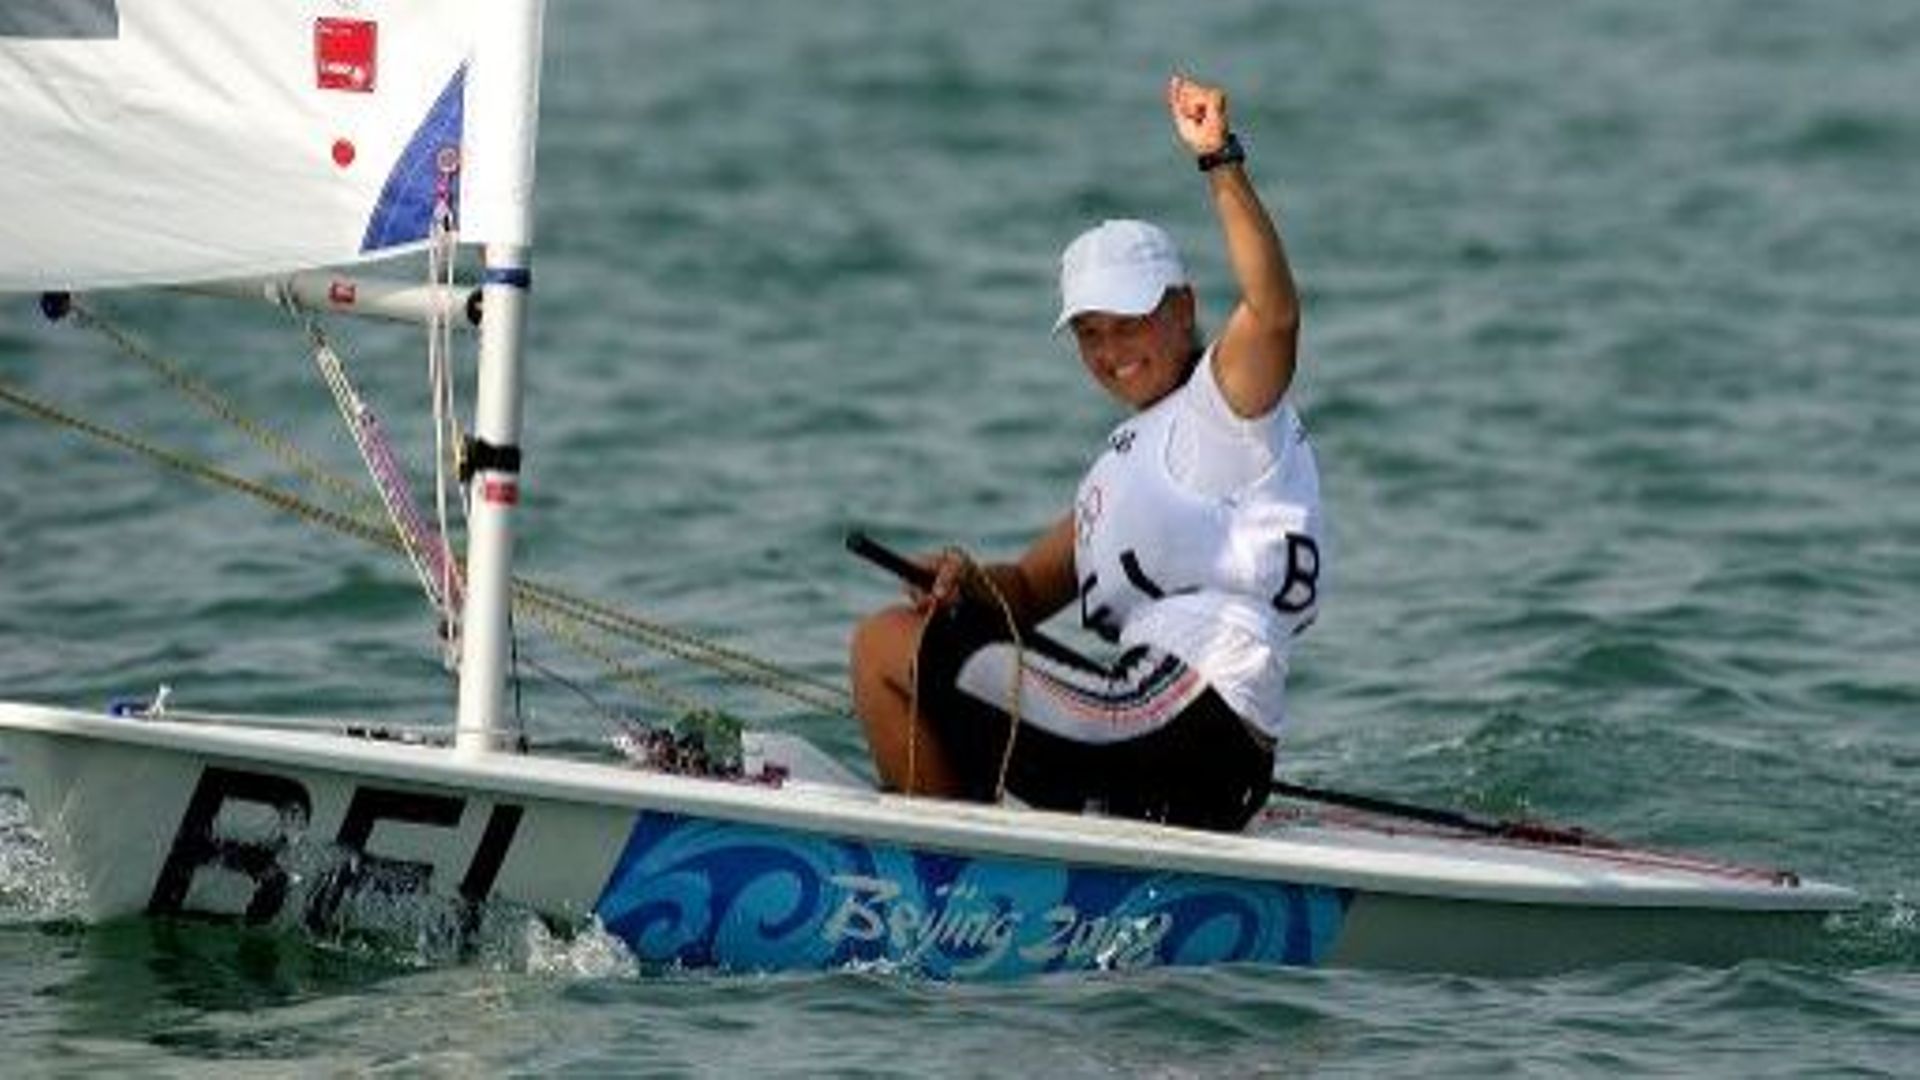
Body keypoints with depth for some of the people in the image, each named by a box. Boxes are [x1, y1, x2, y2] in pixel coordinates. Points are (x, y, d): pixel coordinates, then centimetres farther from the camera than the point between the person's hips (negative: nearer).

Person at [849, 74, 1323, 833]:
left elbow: (1274, 313, -23)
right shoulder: (1128, 456, 27)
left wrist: (1221, 163, -31)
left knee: (888, 645, -10)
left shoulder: (1223, 407, -1)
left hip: (1194, 731, -11)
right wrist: (970, 584, 1)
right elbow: (1032, 588, 24)